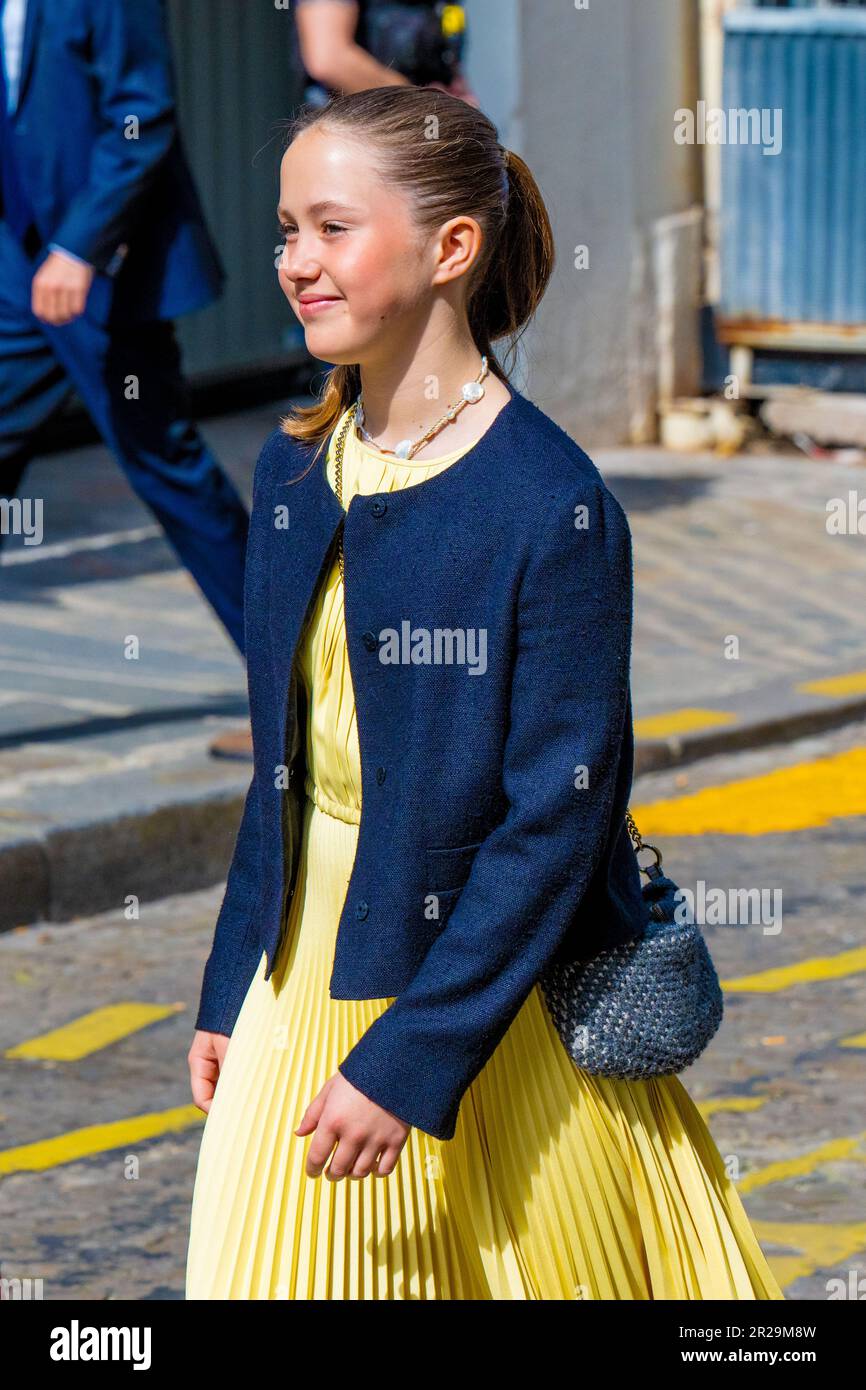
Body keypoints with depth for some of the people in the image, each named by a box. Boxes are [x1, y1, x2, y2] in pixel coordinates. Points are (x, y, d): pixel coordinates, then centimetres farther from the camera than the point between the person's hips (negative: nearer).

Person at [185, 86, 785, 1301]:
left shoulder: (553, 507, -17)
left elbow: (556, 819, -18)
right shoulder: (295, 472, 4)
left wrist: (407, 1061, -20)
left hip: (500, 1000, -6)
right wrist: (230, 994, 12)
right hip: (309, 981, 6)